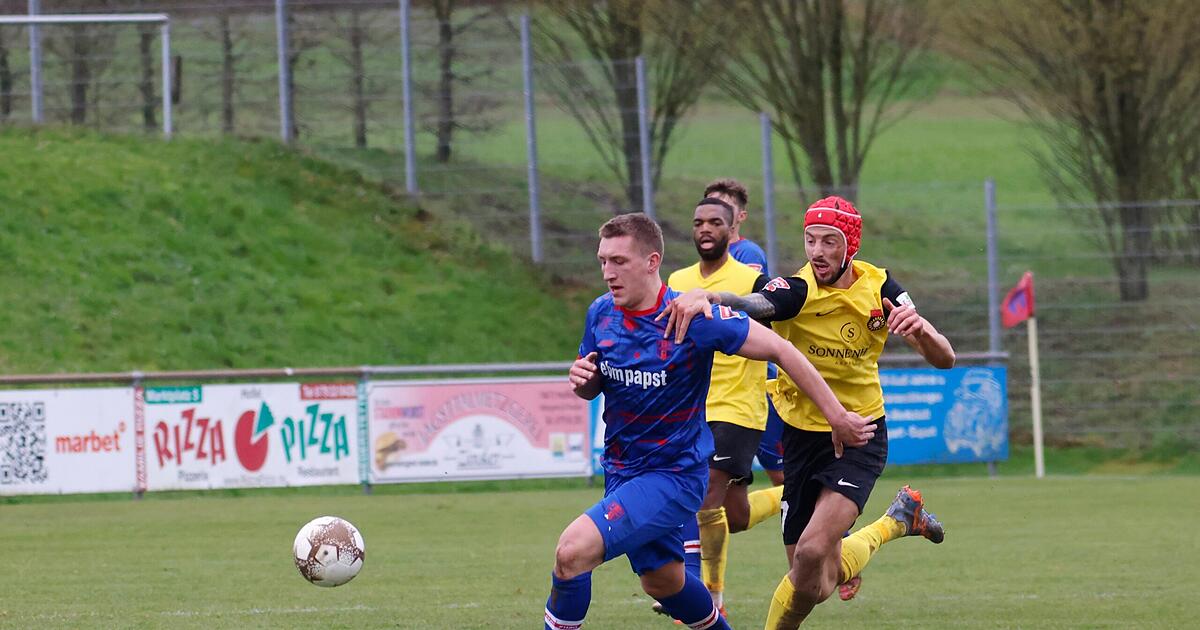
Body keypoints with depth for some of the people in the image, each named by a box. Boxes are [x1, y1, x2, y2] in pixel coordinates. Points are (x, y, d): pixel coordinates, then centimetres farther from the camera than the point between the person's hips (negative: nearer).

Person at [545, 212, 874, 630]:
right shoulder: (601, 314, -3)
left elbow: (779, 350, -14)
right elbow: (591, 389, 13)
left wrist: (837, 417, -12)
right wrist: (582, 379, -12)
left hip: (673, 476, -7)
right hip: (621, 470, 7)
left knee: (573, 551, -24)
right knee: (662, 583, 21)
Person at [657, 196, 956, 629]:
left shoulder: (877, 287, -8)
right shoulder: (795, 292, -17)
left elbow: (944, 359, -7)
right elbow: (749, 304, -39)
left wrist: (921, 330, -29)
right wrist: (704, 296, -61)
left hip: (861, 435, -1)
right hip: (803, 436, 1)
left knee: (813, 552, -22)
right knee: (811, 583, 3)